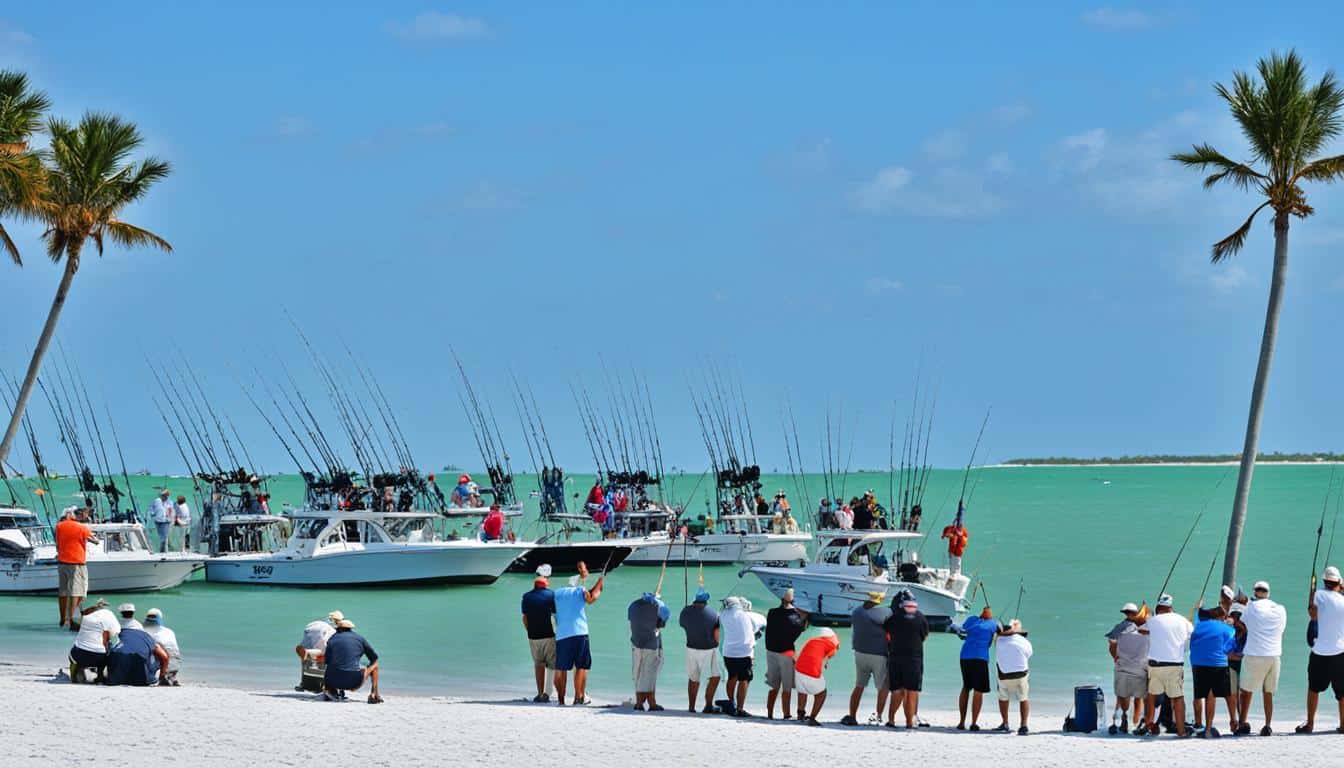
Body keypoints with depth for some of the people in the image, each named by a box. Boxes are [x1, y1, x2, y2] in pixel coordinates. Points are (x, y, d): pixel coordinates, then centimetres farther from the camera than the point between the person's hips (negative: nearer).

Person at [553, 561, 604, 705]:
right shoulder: (580, 591, 4)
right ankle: (579, 697, -1)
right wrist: (599, 587, 4)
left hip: (561, 635, 3)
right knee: (581, 666, 4)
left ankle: (560, 698, 3)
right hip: (579, 633, -3)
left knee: (561, 668, 6)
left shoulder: (558, 593, 16)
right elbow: (591, 598, -14)